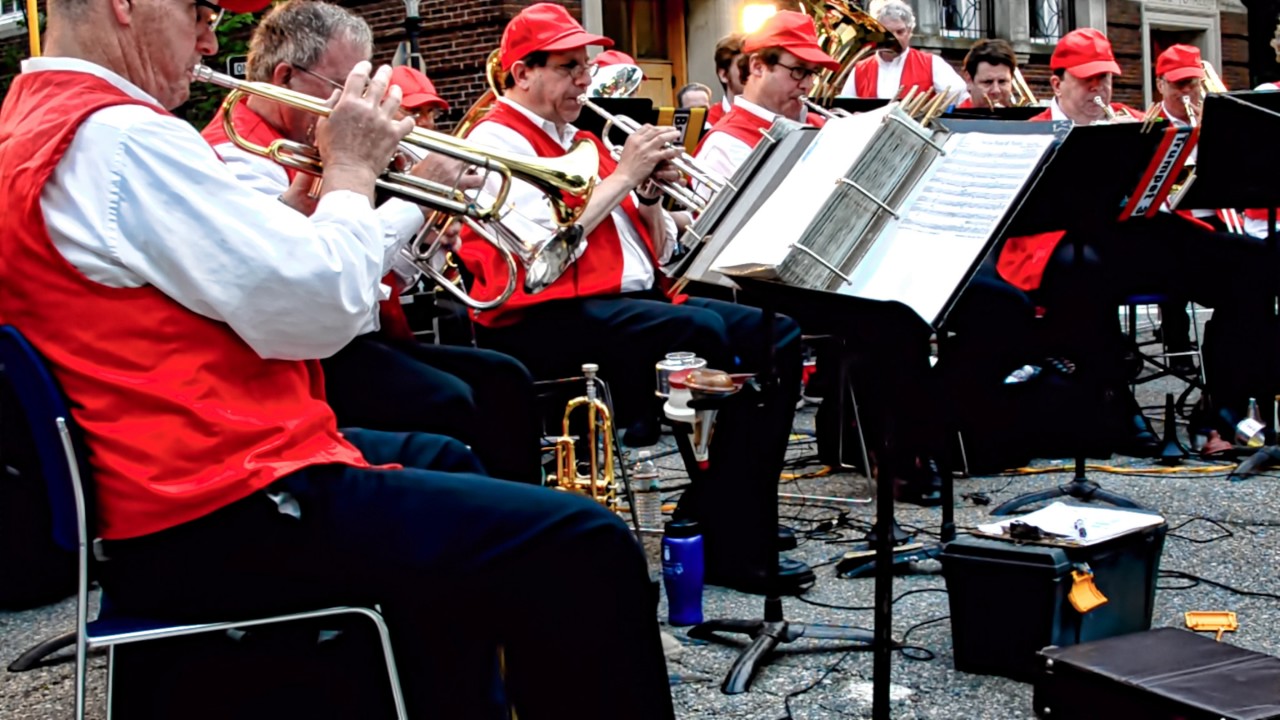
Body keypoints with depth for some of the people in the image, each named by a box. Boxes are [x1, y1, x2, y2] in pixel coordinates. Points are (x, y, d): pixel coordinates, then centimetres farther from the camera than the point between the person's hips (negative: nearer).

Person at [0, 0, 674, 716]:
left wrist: (314, 191, 8)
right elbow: (321, 312, -20)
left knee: (443, 461, 31)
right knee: (584, 548, -16)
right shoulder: (119, 139, -19)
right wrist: (352, 169, -4)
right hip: (219, 523, -11)